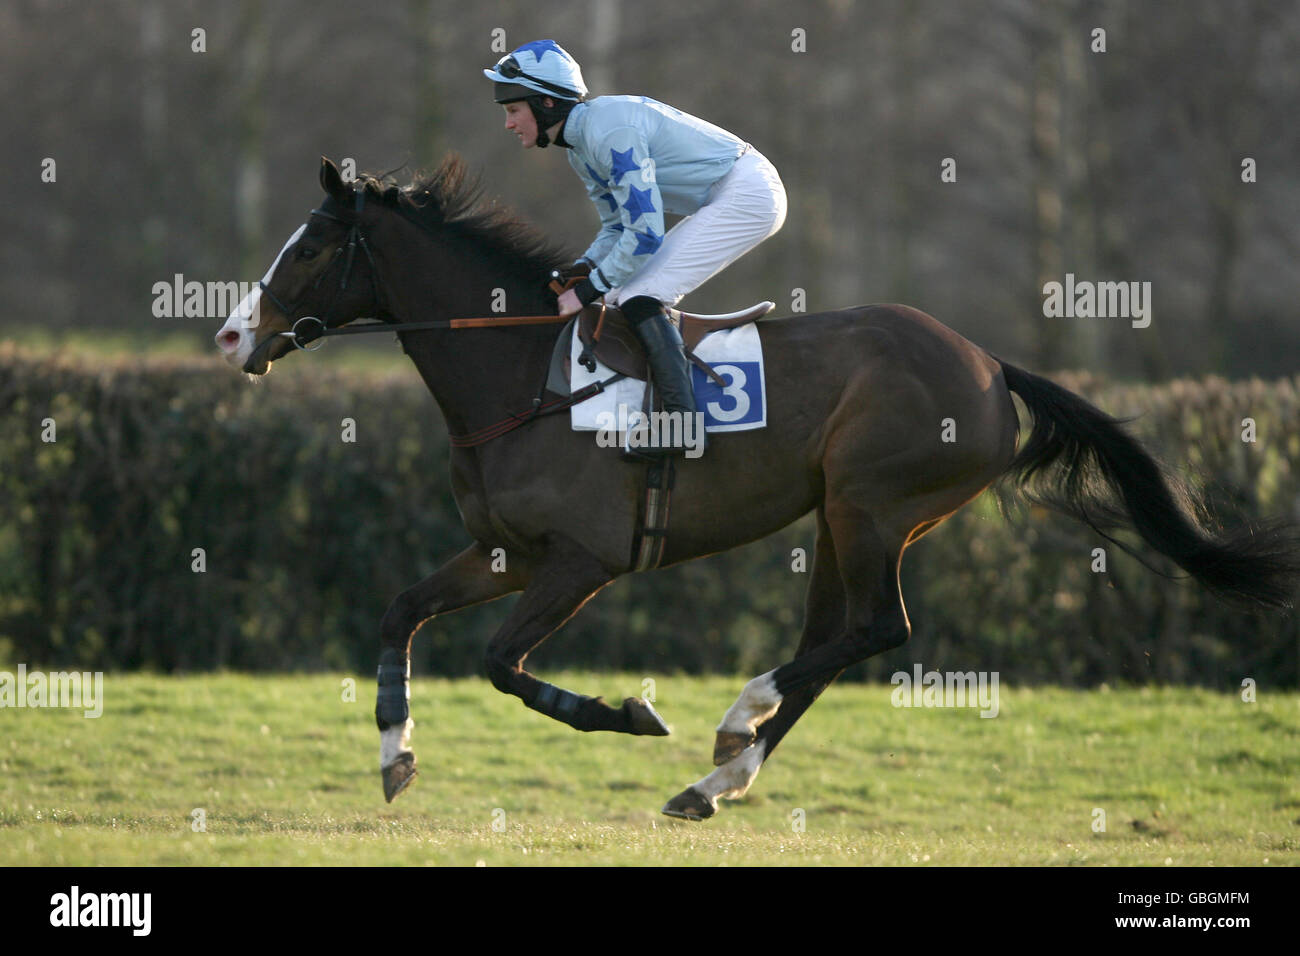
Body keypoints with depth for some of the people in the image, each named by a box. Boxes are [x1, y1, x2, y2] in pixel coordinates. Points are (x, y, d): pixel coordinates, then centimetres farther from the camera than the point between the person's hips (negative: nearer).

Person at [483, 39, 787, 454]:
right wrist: (582, 270, 0)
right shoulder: (580, 146, 8)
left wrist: (591, 288, -18)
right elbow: (618, 226, 17)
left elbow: (645, 233, -26)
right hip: (729, 200, 10)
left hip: (747, 195, -10)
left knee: (638, 297, -17)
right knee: (626, 296, 11)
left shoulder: (611, 133, -24)